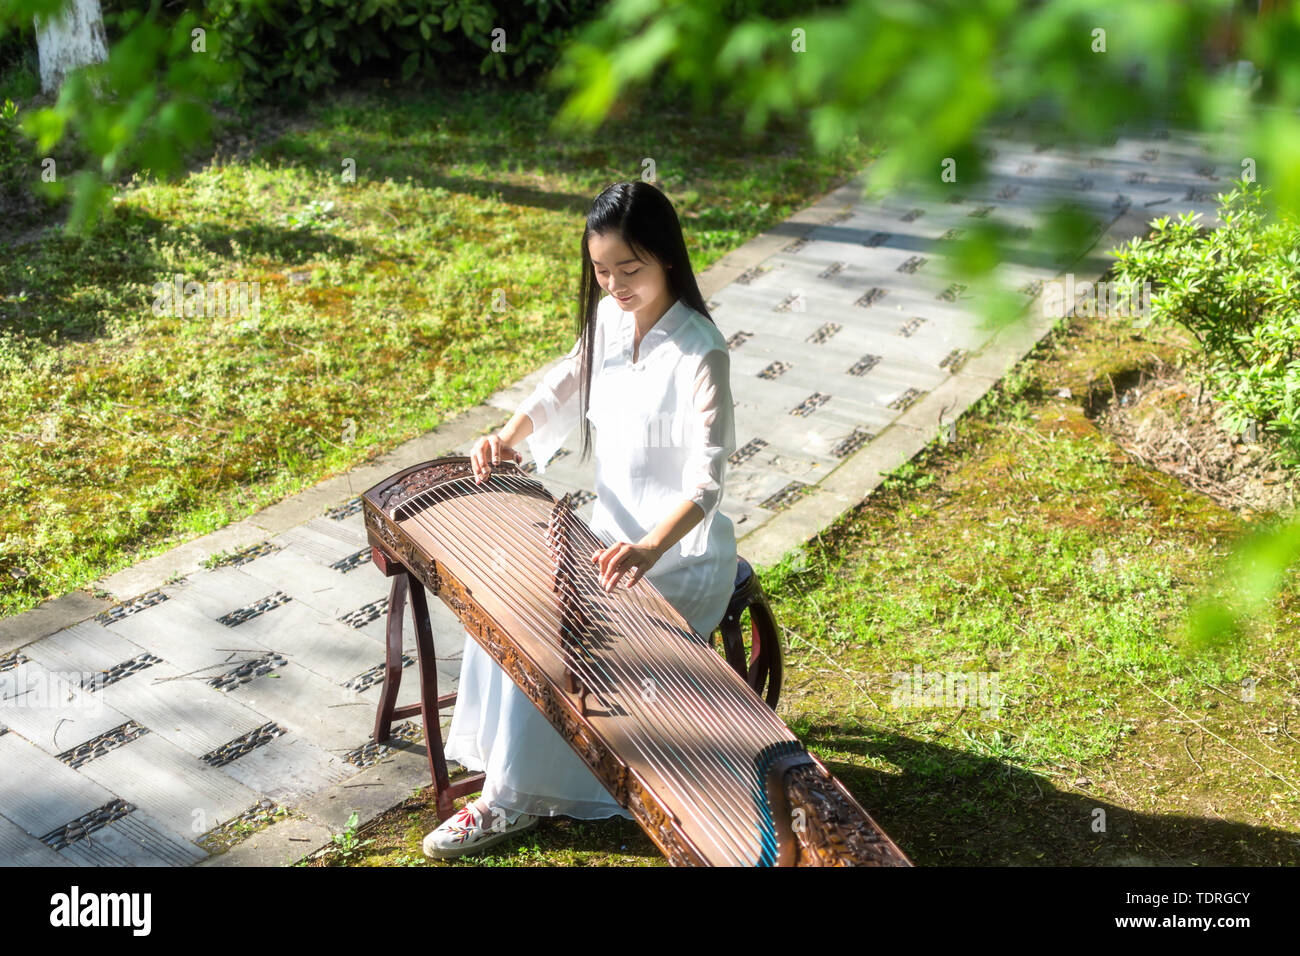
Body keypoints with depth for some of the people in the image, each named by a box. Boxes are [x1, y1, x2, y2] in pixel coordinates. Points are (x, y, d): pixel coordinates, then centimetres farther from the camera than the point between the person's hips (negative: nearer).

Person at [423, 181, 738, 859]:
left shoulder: (698, 352, -24)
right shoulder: (610, 318, 1)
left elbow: (706, 478, -32)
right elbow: (566, 382, 18)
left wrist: (649, 549, -49)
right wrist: (510, 435, -1)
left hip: (679, 554, -8)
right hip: (614, 533, 8)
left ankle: (511, 801, 0)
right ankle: (505, 758, 7)